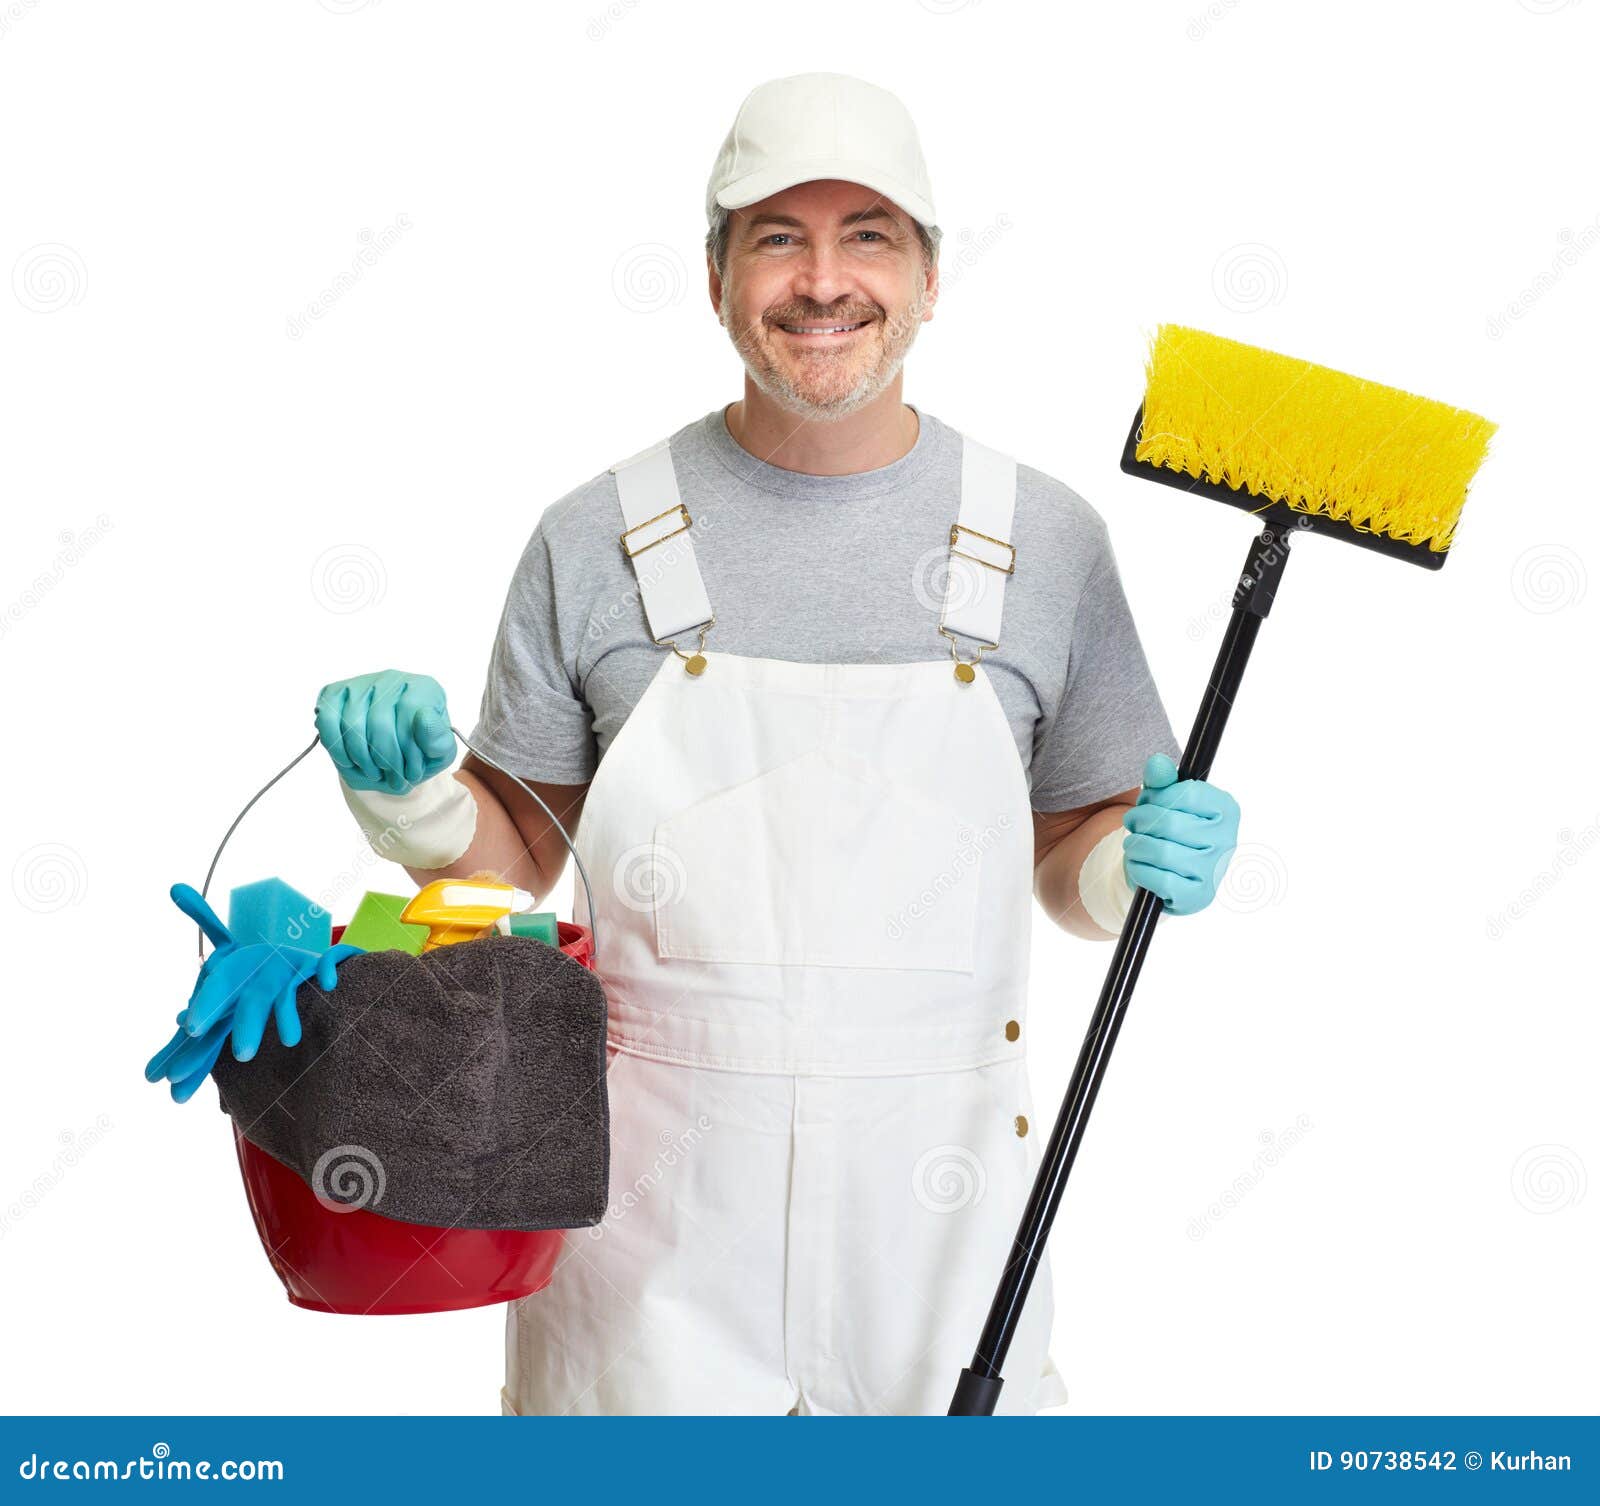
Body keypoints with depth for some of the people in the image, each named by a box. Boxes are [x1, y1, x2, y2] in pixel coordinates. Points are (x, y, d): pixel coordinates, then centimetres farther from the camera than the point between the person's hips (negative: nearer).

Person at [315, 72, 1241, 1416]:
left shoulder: (1045, 540, 0)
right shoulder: (597, 538, -1)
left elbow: (1072, 858, 8)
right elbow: (516, 856, 6)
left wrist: (1147, 861, -12)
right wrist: (408, 788, -13)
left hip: (929, 1192, 1)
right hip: (647, 1190, 0)